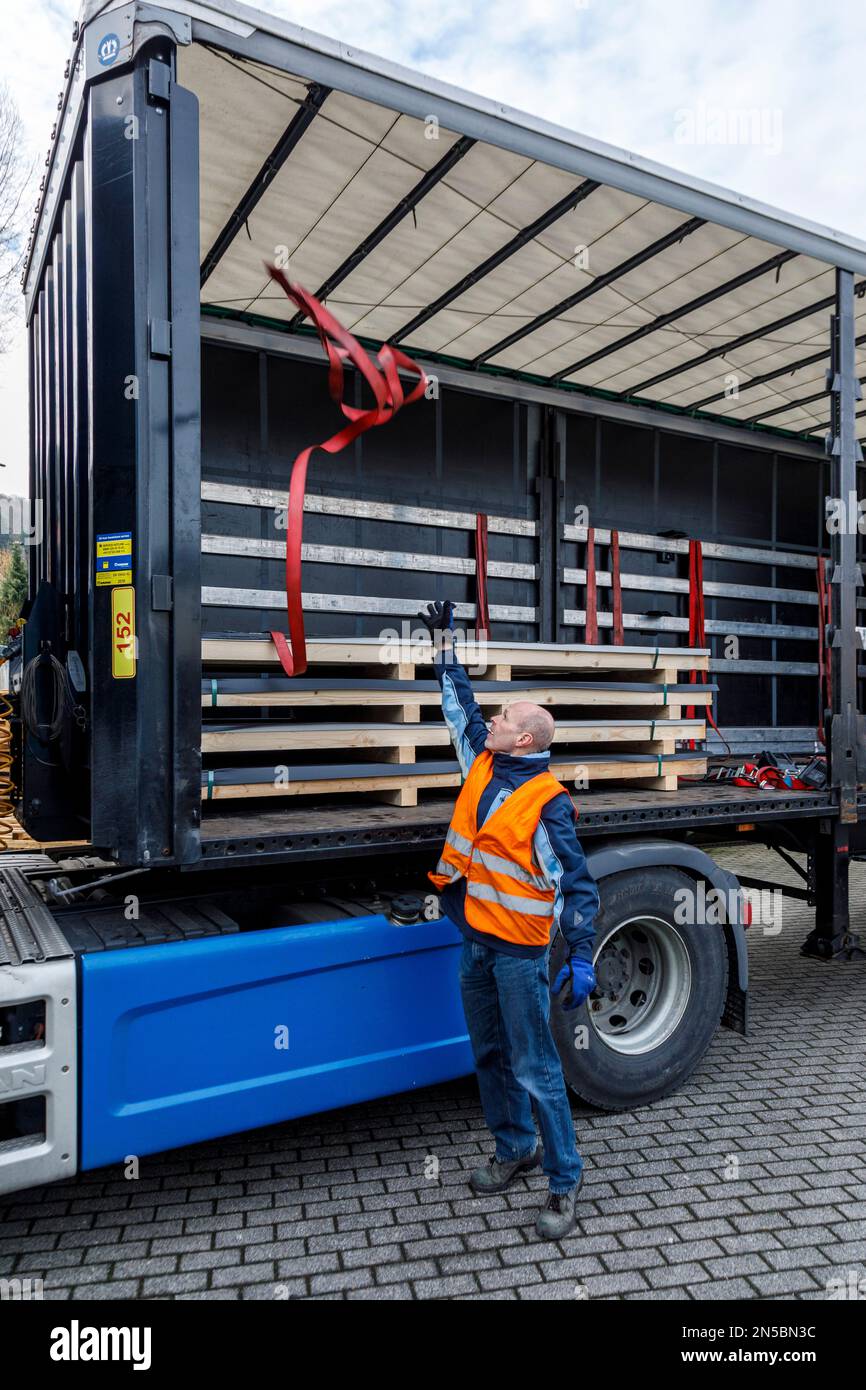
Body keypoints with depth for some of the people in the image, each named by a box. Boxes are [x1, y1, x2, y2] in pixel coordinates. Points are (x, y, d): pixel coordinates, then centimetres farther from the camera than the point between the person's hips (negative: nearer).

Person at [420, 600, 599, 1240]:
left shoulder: (548, 804, -18)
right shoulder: (483, 764, 2)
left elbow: (578, 886, -17)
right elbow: (460, 704, 16)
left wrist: (581, 959, -21)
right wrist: (444, 641, 18)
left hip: (519, 951, -8)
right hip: (475, 940, 8)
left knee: (534, 1067, 1)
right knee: (490, 1055, 20)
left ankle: (565, 1181, 18)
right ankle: (515, 1149, 38)